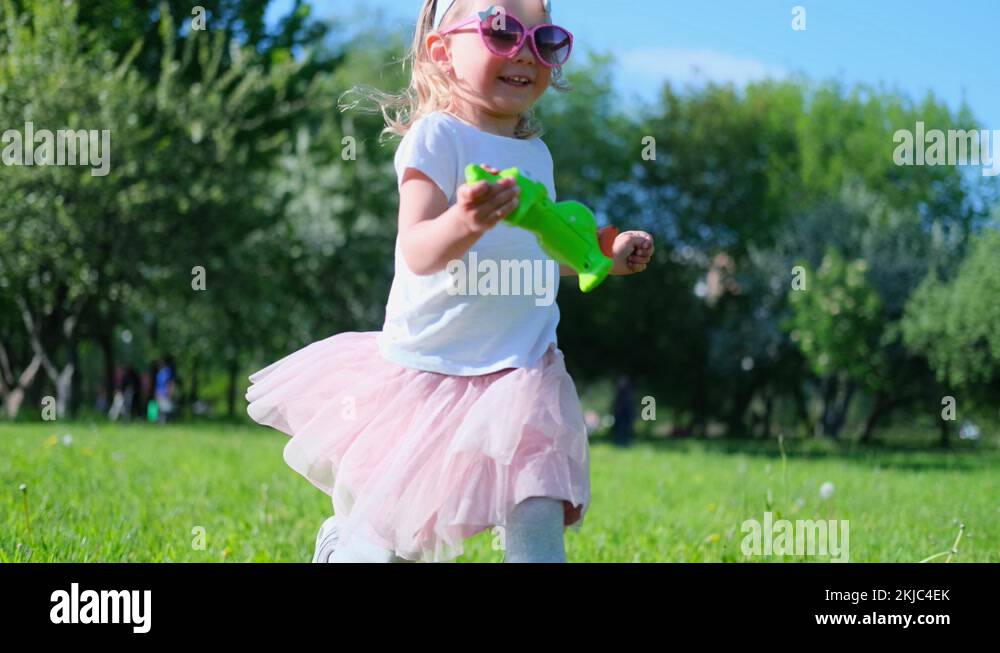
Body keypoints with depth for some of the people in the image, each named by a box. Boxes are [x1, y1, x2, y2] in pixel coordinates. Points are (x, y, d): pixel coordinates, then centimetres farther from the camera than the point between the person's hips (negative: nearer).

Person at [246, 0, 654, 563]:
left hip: (522, 370, 5)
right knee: (393, 535, 7)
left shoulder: (536, 153, 11)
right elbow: (419, 253, -25)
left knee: (538, 528, -9)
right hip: (432, 369, -5)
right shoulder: (436, 137, -12)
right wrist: (463, 223, -45)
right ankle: (341, 543, 39)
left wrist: (605, 257, 13)